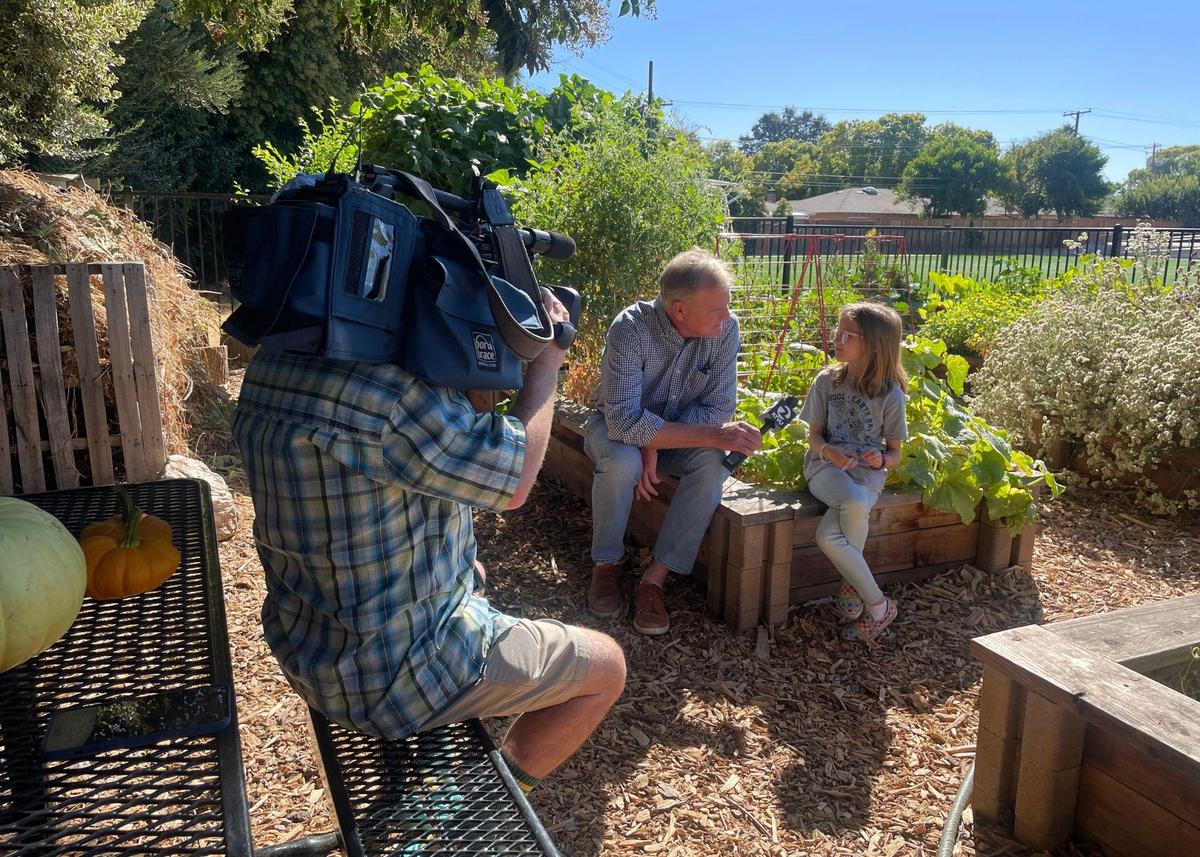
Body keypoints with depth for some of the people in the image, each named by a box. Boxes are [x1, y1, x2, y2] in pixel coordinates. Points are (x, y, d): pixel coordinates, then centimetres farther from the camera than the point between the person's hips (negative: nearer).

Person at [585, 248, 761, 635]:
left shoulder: (726, 329, -18)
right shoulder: (631, 329, -30)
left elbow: (718, 407, -15)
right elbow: (625, 421, -36)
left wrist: (655, 446, -28)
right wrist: (714, 435, -39)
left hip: (679, 432, 3)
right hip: (618, 427, -3)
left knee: (714, 463, -28)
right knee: (623, 461, -36)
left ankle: (655, 578, -20)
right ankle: (606, 564, -10)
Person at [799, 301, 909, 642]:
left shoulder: (891, 394, 0)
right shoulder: (827, 380, 3)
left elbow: (895, 453, 7)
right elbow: (815, 435, 6)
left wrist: (881, 458, -17)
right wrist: (829, 451, -17)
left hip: (867, 471, -1)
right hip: (826, 465, 1)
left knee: (828, 536, -32)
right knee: (856, 503, -35)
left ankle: (853, 587, -2)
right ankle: (877, 603, -19)